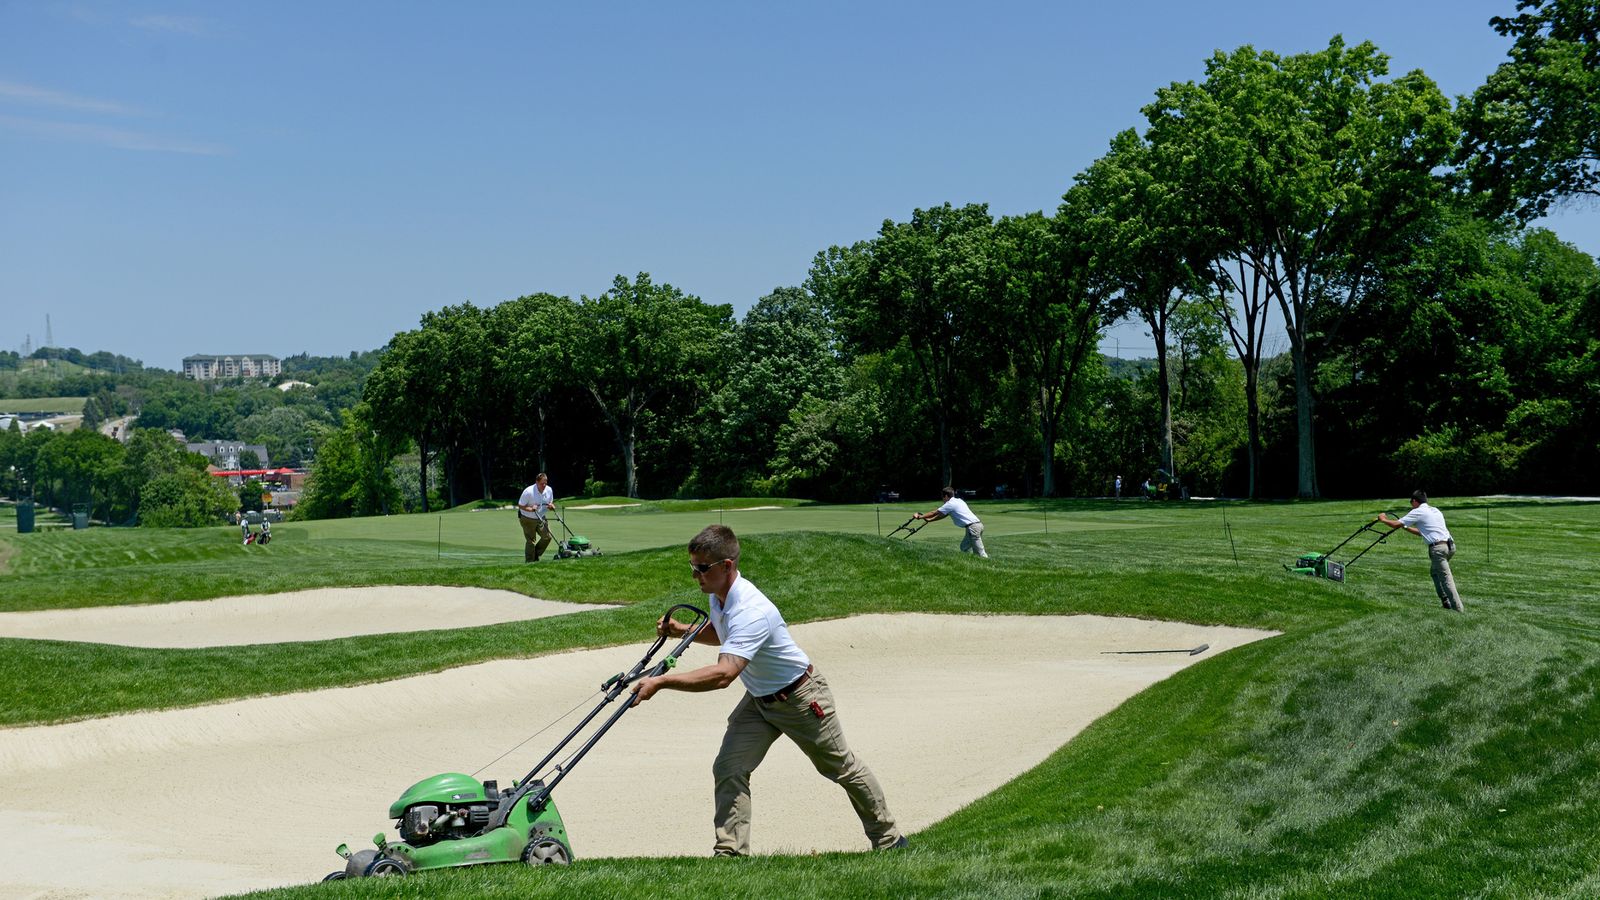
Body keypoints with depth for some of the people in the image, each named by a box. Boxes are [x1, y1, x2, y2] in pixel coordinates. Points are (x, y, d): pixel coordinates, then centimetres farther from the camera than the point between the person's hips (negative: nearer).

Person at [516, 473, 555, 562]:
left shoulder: (549, 490, -5)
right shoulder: (528, 491, -23)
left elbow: (551, 503, 11)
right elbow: (520, 506, -17)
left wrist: (551, 505, -13)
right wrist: (531, 509, -32)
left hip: (541, 518, 6)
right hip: (528, 519, -6)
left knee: (547, 536, -3)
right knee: (531, 541, -5)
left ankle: (536, 555, 17)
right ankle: (529, 561, 7)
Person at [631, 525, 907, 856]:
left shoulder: (752, 612, -37)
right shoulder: (719, 595, -7)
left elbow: (723, 673, -48)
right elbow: (721, 634, 17)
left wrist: (661, 682, -50)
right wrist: (682, 631, -3)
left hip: (801, 698, -8)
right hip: (758, 699, 8)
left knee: (842, 767, 12)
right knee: (728, 769, -10)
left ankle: (887, 838, 32)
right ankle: (730, 853, -6)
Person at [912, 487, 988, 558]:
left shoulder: (950, 504, -5)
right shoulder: (958, 501, 22)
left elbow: (934, 513, 3)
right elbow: (942, 515, 31)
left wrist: (920, 516, 15)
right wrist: (930, 520, 33)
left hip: (973, 527, -9)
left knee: (979, 552, -11)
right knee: (964, 547, 18)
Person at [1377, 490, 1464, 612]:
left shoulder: (1418, 512, 0)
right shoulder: (1435, 511, 25)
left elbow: (1396, 524, 0)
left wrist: (1383, 519, 17)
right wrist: (1406, 528, 39)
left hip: (1438, 548, -8)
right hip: (1450, 545, 8)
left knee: (1446, 579, -8)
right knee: (1435, 571, 25)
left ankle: (1458, 610, -11)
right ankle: (1446, 602, 20)